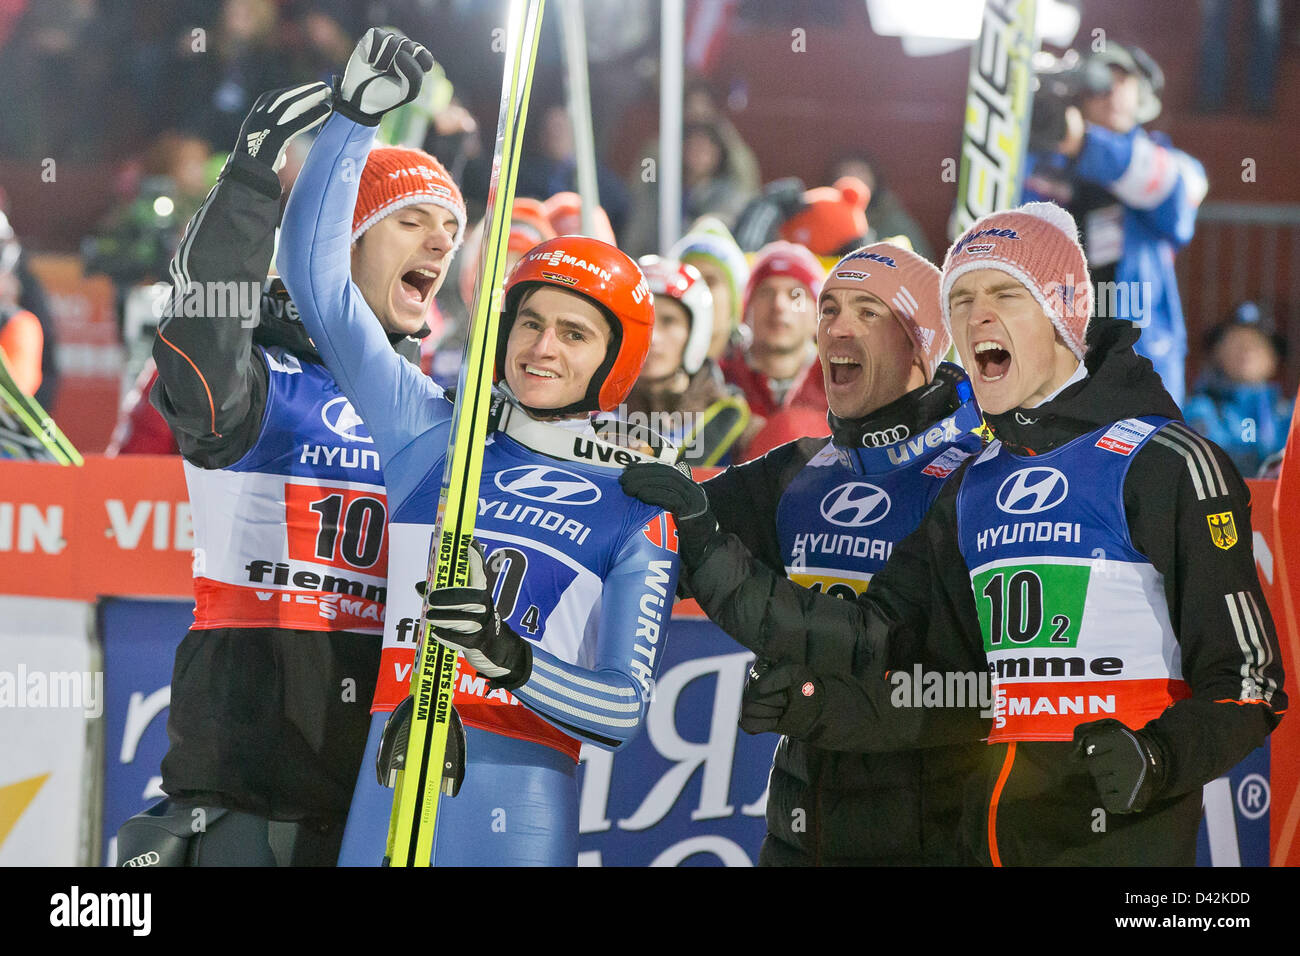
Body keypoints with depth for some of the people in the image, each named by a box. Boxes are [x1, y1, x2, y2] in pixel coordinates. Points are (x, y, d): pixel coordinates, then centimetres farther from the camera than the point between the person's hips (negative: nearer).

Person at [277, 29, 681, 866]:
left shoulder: (639, 510, 3)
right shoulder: (431, 435, 10)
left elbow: (624, 710, -3)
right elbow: (316, 276, 8)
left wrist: (512, 660, -21)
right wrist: (355, 114, 2)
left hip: (521, 805, -2)